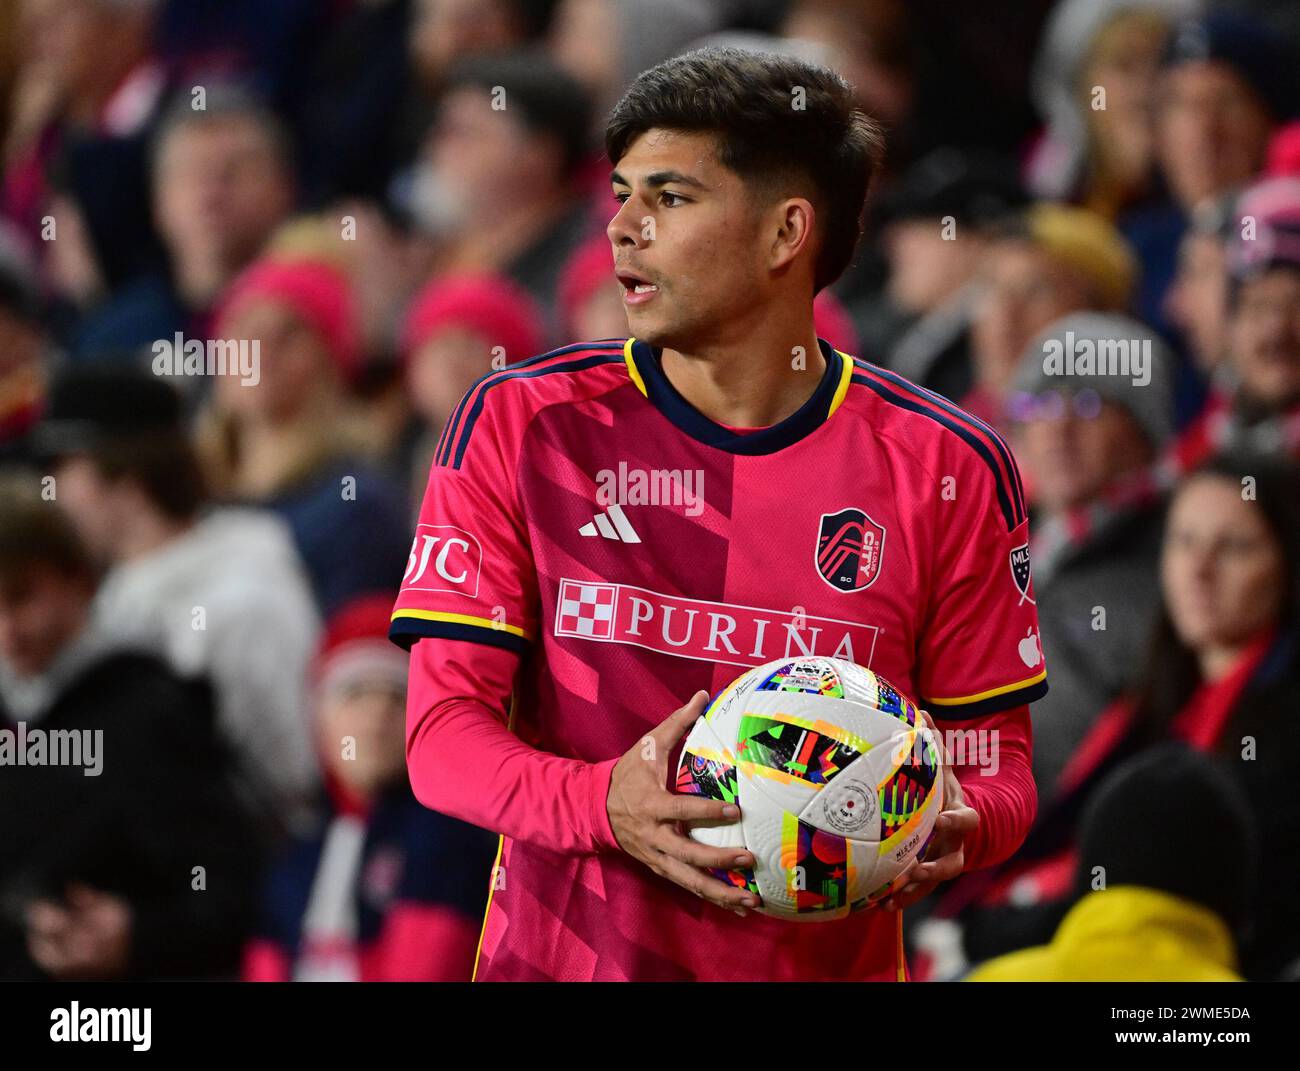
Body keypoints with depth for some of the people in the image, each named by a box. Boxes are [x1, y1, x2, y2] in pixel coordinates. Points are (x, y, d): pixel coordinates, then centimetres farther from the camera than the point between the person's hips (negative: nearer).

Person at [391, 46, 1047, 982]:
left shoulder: (946, 472, -2)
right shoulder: (520, 428, -2)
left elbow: (997, 762, 3)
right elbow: (443, 732, -6)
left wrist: (953, 829, -19)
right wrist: (606, 807, -24)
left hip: (833, 960, 0)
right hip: (564, 956, 0)